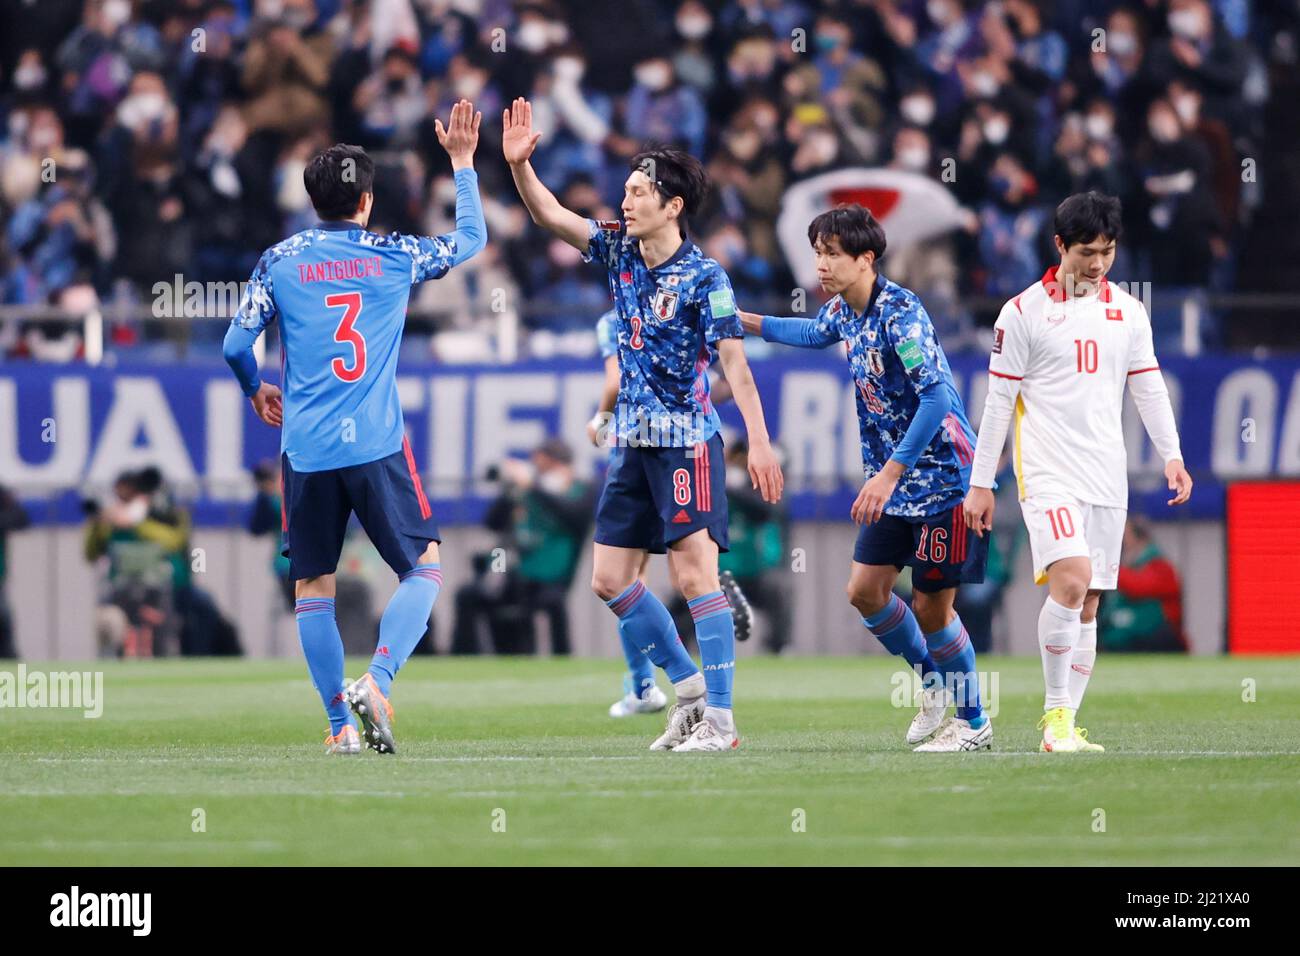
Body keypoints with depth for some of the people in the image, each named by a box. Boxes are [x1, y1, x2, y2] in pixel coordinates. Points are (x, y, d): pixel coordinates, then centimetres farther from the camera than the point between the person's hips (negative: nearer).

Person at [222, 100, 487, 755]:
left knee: (312, 590, 10)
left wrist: (256, 391, 23)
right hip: (376, 445, -1)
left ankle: (340, 726, 5)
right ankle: (376, 683, -12)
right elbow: (471, 238, 20)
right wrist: (462, 162, 30)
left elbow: (235, 345, 2)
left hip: (306, 450, 1)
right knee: (425, 567, 10)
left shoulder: (279, 262, 3)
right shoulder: (393, 256, 4)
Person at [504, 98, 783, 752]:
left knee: (694, 573, -13)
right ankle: (690, 686, 19)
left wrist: (759, 440, -26)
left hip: (687, 442, -8)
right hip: (633, 444, 8)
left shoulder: (703, 277, -13)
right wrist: (518, 164, -11)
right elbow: (550, 217, 6)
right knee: (610, 580, 6)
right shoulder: (619, 250, 6)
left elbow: (733, 361, -18)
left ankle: (720, 719, -11)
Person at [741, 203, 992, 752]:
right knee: (865, 590, 6)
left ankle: (973, 723, 12)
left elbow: (937, 398, -29)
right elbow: (815, 333, 30)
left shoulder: (899, 312, -22)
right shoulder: (843, 309, 4)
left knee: (931, 606, -4)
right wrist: (745, 321, 22)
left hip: (941, 476, -8)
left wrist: (890, 473, -30)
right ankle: (933, 680, 28)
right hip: (893, 480, 8)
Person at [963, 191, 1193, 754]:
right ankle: (1055, 714, -13)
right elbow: (998, 401, -1)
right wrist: (981, 484, -1)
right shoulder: (1024, 312, -3)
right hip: (1048, 471, -5)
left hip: (1107, 476, 5)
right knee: (1071, 578, -22)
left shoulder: (1128, 312, 10)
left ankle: (1066, 726, 9)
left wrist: (1171, 456, 5)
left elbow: (1148, 387, 16)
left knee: (1088, 603, 4)